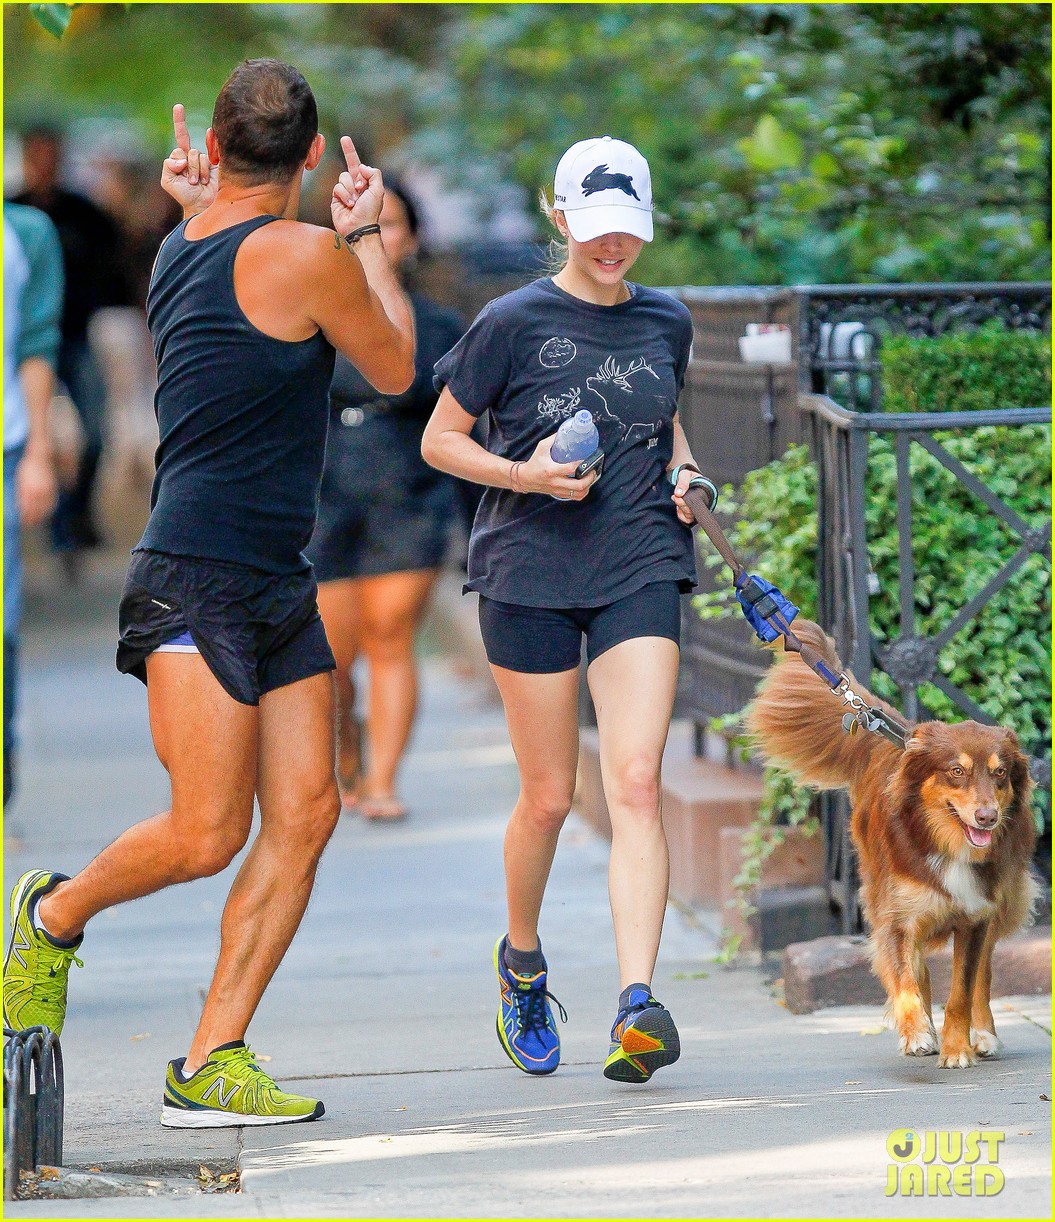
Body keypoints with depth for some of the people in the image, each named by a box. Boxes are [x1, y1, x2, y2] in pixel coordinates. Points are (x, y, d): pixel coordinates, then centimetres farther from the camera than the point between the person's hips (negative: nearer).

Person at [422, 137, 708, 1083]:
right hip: (531, 570, -2)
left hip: (640, 568, 2)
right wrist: (524, 473, -14)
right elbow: (440, 440, 2)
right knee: (549, 797, 4)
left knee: (636, 784, -14)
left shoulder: (666, 323, 10)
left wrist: (683, 471, 7)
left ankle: (637, 1007, -22)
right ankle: (521, 961, 33)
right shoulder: (515, 323, -3)